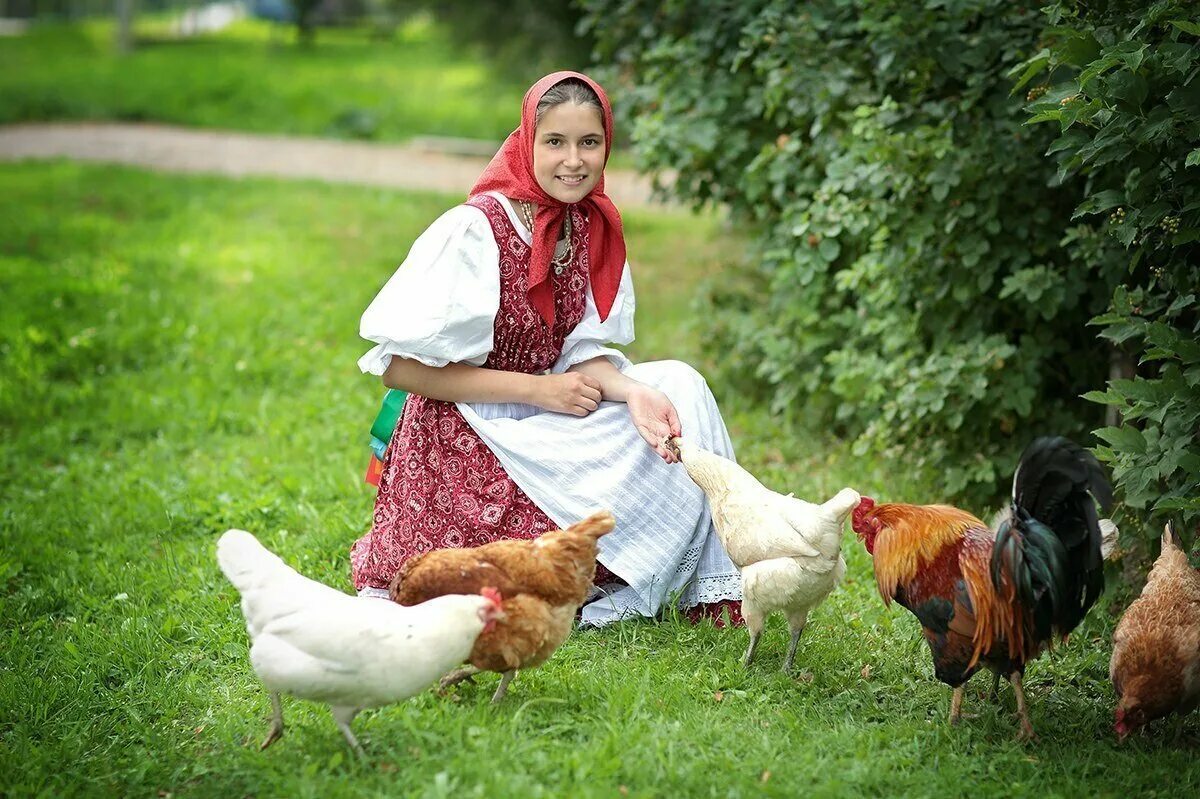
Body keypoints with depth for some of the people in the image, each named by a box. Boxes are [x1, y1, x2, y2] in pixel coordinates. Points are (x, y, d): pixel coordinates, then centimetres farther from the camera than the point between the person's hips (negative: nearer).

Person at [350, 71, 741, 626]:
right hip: (464, 435, -7)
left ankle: (705, 592, -4)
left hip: (541, 421, 7)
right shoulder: (475, 230, -19)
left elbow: (583, 350, 3)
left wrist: (633, 392, -21)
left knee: (679, 387, -8)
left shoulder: (590, 227, 2)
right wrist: (538, 389, -19)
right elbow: (399, 368, -19)